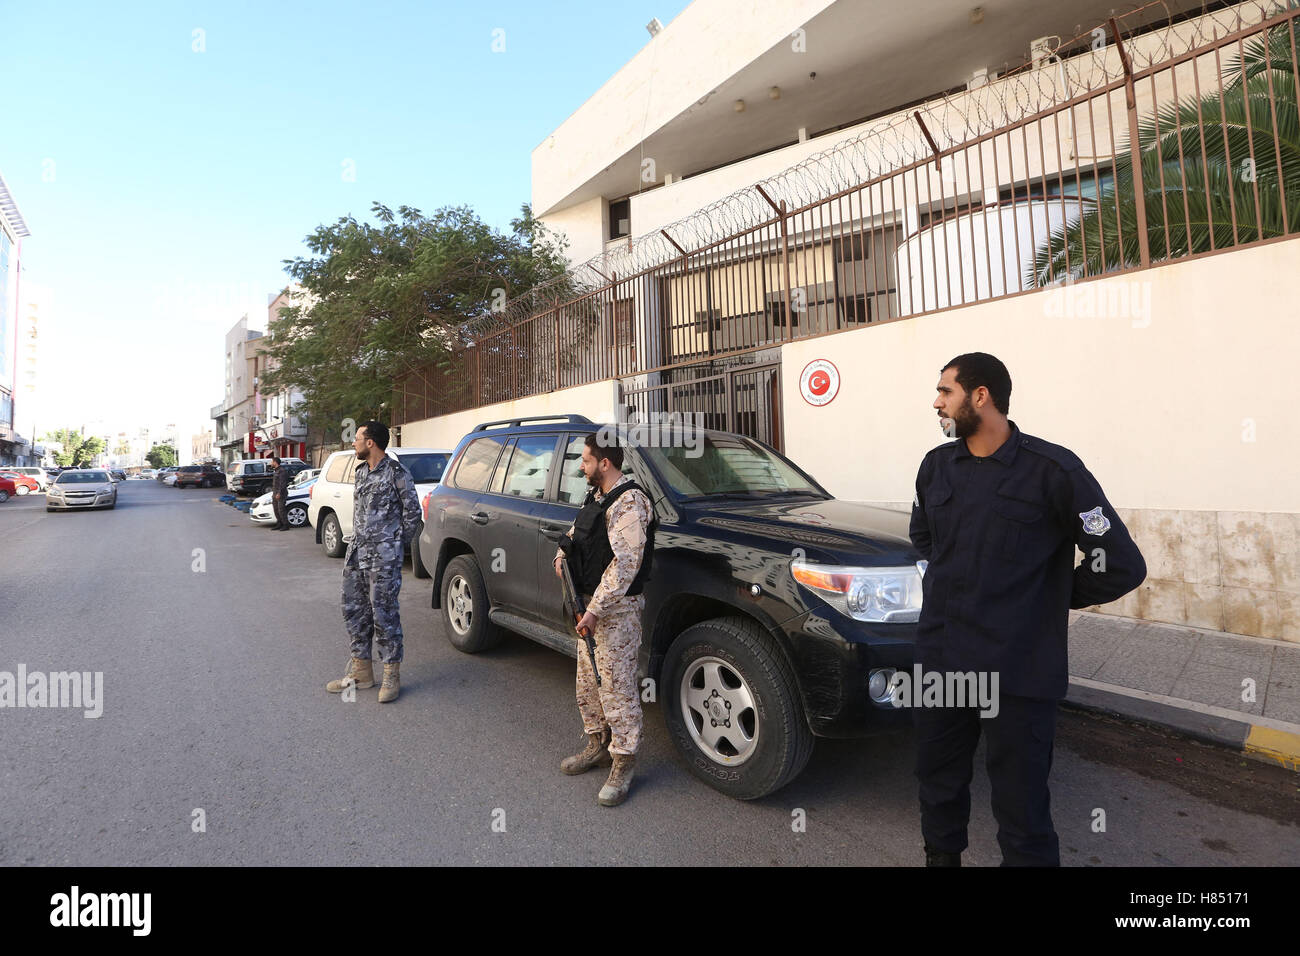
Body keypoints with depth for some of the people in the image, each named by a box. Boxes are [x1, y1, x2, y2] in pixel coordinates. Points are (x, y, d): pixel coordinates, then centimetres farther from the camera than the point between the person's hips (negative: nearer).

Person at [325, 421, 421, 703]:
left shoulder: (396, 472, -10)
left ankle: (392, 675, 8)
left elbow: (412, 512, -8)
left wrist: (395, 545, -2)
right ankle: (361, 670, 26)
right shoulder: (361, 471, 14)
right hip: (356, 553, 8)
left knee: (383, 613, -4)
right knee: (354, 610, 12)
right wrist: (357, 543, 15)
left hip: (383, 557, -8)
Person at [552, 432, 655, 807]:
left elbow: (626, 563, -24)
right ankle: (599, 746, 36)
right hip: (590, 605, 10)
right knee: (588, 684, 20)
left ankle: (623, 764, 14)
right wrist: (562, 554, 5)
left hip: (617, 609, -10)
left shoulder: (628, 502, -18)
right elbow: (576, 533, 27)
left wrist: (596, 609, -24)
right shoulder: (597, 497, 13)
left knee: (617, 689, -1)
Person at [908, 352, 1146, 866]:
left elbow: (1122, 566, -8)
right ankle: (942, 855, 43)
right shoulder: (936, 465, 5)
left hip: (1019, 673, -5)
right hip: (939, 660, 5)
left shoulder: (1052, 470, -11)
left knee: (1021, 810, 7)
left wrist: (1051, 597, 2)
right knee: (939, 786, 20)